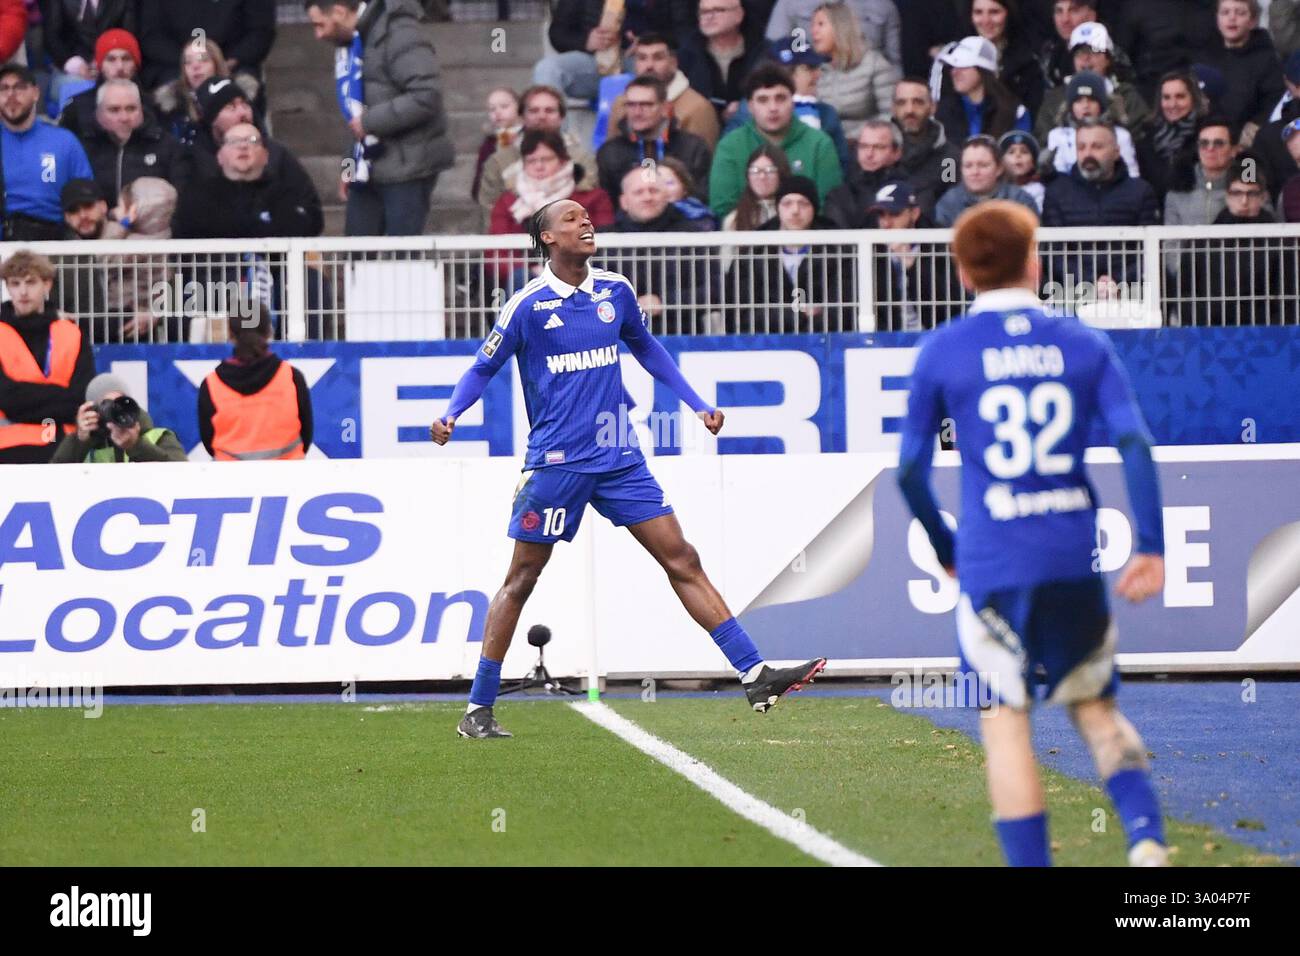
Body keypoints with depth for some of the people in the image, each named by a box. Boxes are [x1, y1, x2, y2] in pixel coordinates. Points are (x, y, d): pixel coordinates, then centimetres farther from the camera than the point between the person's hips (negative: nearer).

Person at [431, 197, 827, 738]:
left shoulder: (615, 292, 6)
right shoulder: (527, 305, -7)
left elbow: (646, 348, 23)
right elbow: (483, 369, 2)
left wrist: (697, 404, 20)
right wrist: (450, 416, -16)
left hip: (618, 459, 4)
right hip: (555, 463, -4)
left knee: (682, 561, 0)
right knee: (520, 581, 1)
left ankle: (754, 677, -1)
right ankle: (479, 709, 9)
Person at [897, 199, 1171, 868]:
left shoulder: (943, 350, 1)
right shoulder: (1083, 343, 5)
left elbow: (910, 467, 2)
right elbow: (1134, 442, -4)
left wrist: (943, 549, 16)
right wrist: (1151, 547, -3)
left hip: (992, 563, -2)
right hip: (1075, 560, 2)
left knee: (1005, 722, 3)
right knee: (1096, 708, 16)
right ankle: (1146, 840, -5)